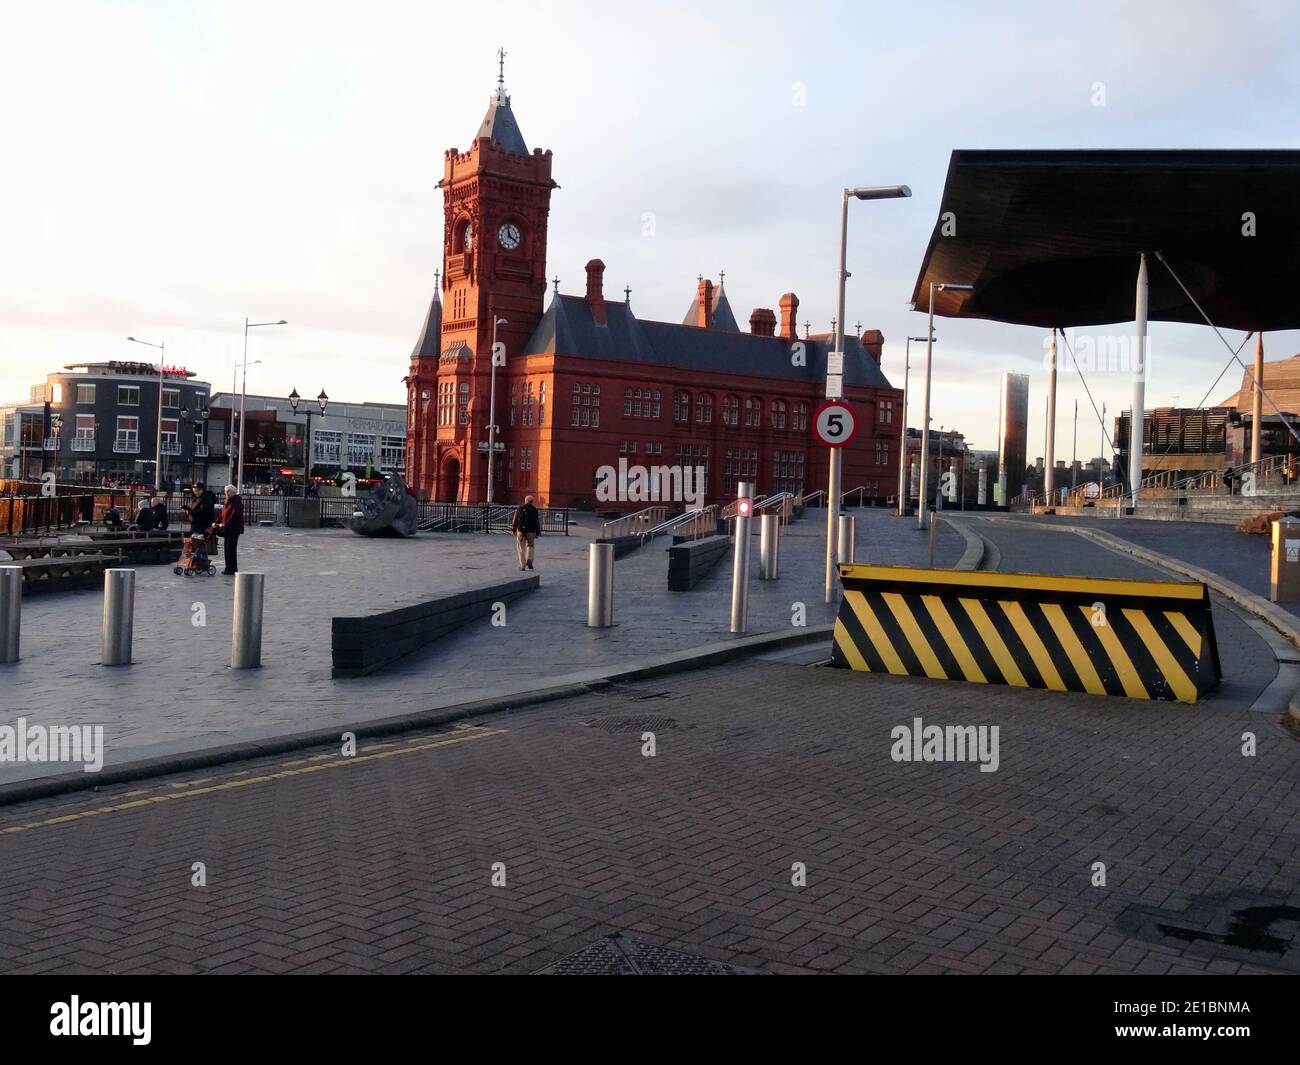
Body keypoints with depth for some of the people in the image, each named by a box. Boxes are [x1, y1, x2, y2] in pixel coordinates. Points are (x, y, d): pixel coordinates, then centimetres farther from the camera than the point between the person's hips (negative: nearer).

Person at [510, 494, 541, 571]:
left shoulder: (519, 508, 2)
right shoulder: (534, 509, -1)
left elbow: (515, 520, 3)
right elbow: (537, 522, -2)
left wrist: (513, 530, 12)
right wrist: (537, 532, 4)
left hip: (520, 531, 0)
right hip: (531, 531, 0)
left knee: (521, 549, 5)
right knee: (530, 546, 20)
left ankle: (522, 566, 2)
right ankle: (529, 560, 0)